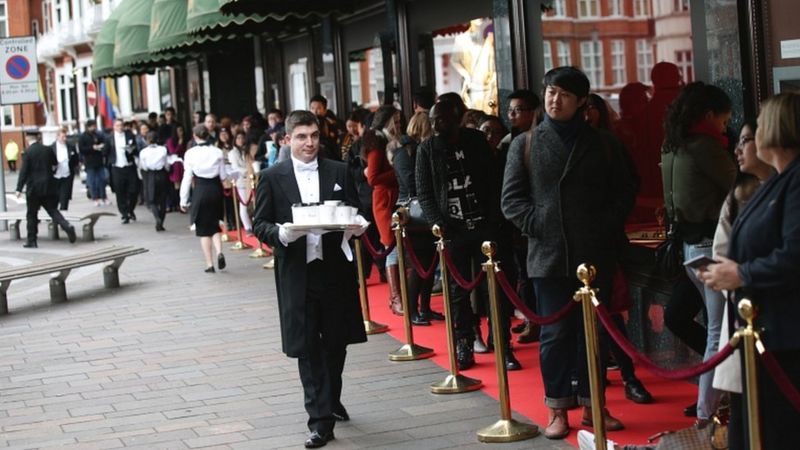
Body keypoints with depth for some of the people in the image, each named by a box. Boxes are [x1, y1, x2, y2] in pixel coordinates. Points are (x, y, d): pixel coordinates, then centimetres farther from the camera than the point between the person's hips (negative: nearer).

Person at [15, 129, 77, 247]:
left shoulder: (27, 153, -11)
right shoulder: (48, 149, 2)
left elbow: (24, 172, -13)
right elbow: (55, 164, 15)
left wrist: (19, 189, -11)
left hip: (34, 188, -4)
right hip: (48, 186, 4)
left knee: (31, 214, 7)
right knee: (52, 210, 9)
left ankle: (31, 241, 11)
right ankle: (67, 226, -16)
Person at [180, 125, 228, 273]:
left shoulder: (190, 153, -8)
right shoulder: (217, 152, -3)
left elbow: (187, 178, -6)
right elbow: (223, 176, -1)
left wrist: (183, 200, 1)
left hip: (200, 191, -2)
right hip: (215, 190, 2)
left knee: (203, 229, 8)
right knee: (215, 226, 17)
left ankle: (209, 264, 6)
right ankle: (219, 252, -8)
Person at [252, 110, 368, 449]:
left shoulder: (339, 172, 6)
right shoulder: (272, 177, 0)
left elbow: (356, 214, 10)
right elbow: (260, 225, 0)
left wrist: (357, 225, -13)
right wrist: (281, 234, -21)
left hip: (335, 270, 2)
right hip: (297, 273, -2)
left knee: (336, 342, 14)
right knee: (307, 348, -1)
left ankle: (331, 401, 36)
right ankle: (320, 419, 3)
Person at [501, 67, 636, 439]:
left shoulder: (603, 144, 9)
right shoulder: (525, 144, 6)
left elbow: (624, 192, 10)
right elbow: (511, 198, 3)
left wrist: (607, 227, -4)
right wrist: (537, 224, -9)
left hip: (594, 254, 1)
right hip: (548, 255, -1)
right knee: (556, 334, 1)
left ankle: (592, 404, 16)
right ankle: (557, 408, 10)